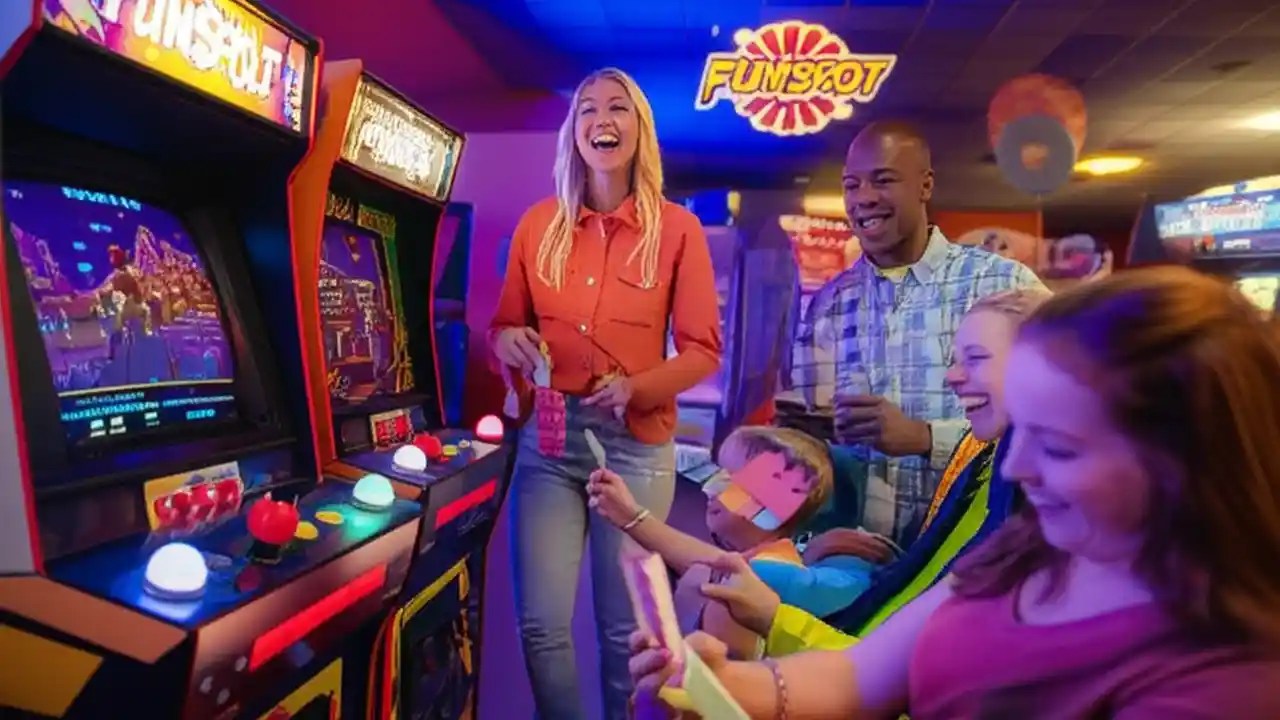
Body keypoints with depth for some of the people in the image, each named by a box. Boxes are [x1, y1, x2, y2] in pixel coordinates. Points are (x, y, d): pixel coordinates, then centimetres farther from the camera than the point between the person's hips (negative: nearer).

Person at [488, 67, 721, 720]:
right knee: (541, 624, 5)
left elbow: (702, 350, -3)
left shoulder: (677, 229, -2)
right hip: (546, 438, 2)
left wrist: (636, 387, -20)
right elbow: (504, 325, 14)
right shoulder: (539, 224, 6)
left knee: (625, 628, 11)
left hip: (635, 445, -2)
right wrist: (509, 342, -10)